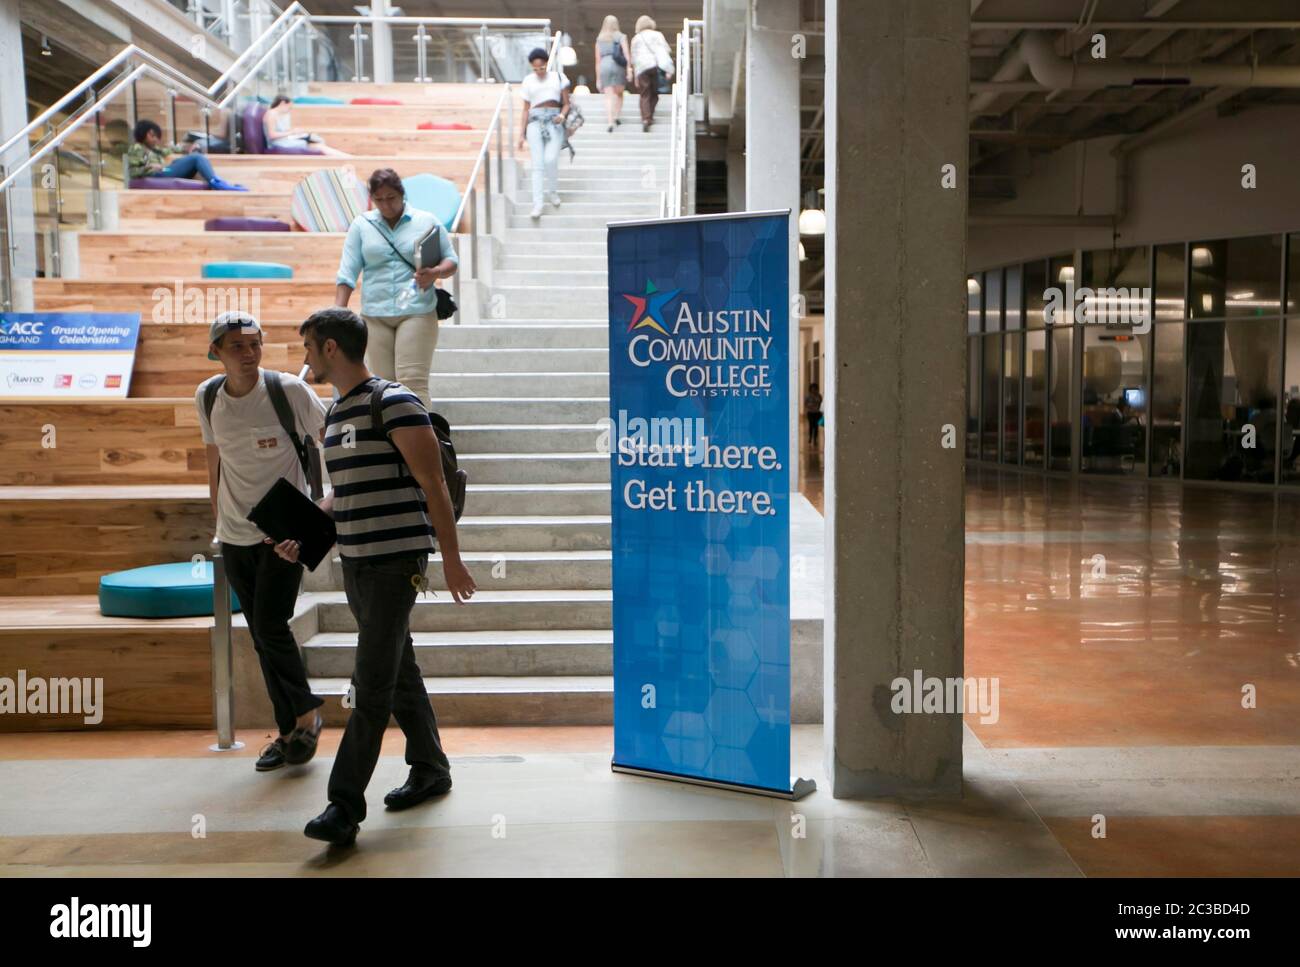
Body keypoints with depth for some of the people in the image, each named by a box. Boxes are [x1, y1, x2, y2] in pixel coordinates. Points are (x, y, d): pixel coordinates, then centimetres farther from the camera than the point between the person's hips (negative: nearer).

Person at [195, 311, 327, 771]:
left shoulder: (289, 390, -12)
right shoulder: (207, 396, 2)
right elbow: (215, 457, 14)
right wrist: (218, 514, 16)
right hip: (235, 535, 5)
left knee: (270, 626, -12)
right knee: (260, 635, 9)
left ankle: (306, 715, 10)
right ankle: (288, 730, 21)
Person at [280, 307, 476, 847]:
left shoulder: (394, 403, -11)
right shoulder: (333, 416, 16)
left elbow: (433, 483, -12)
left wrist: (451, 558, -13)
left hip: (396, 559, -9)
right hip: (354, 561, 9)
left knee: (372, 684, -7)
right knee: (399, 672, 15)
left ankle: (345, 805, -5)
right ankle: (430, 769, 28)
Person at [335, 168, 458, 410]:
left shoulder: (427, 221, 6)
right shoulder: (361, 225, 10)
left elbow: (451, 260, 9)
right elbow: (347, 272, 5)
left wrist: (435, 273, -14)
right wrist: (339, 312, -5)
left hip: (417, 311, -2)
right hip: (374, 314, 3)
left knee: (413, 381, -12)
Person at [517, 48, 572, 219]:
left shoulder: (558, 77, 9)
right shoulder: (528, 81, 13)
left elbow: (566, 103, 10)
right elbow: (526, 109, 15)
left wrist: (562, 116, -12)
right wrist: (522, 134, 9)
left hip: (554, 122, -1)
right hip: (535, 122, 1)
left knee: (550, 160, -18)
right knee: (537, 164, -8)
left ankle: (552, 191, 10)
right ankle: (537, 205, -9)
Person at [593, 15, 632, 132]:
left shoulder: (599, 39, 16)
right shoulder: (621, 37, 9)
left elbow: (598, 60, 16)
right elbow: (627, 54, -5)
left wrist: (598, 79, 18)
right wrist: (629, 69, -9)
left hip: (604, 67, 1)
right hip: (618, 66, -1)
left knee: (609, 96, -2)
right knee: (619, 94, 14)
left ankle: (610, 122, -17)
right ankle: (617, 116, 0)